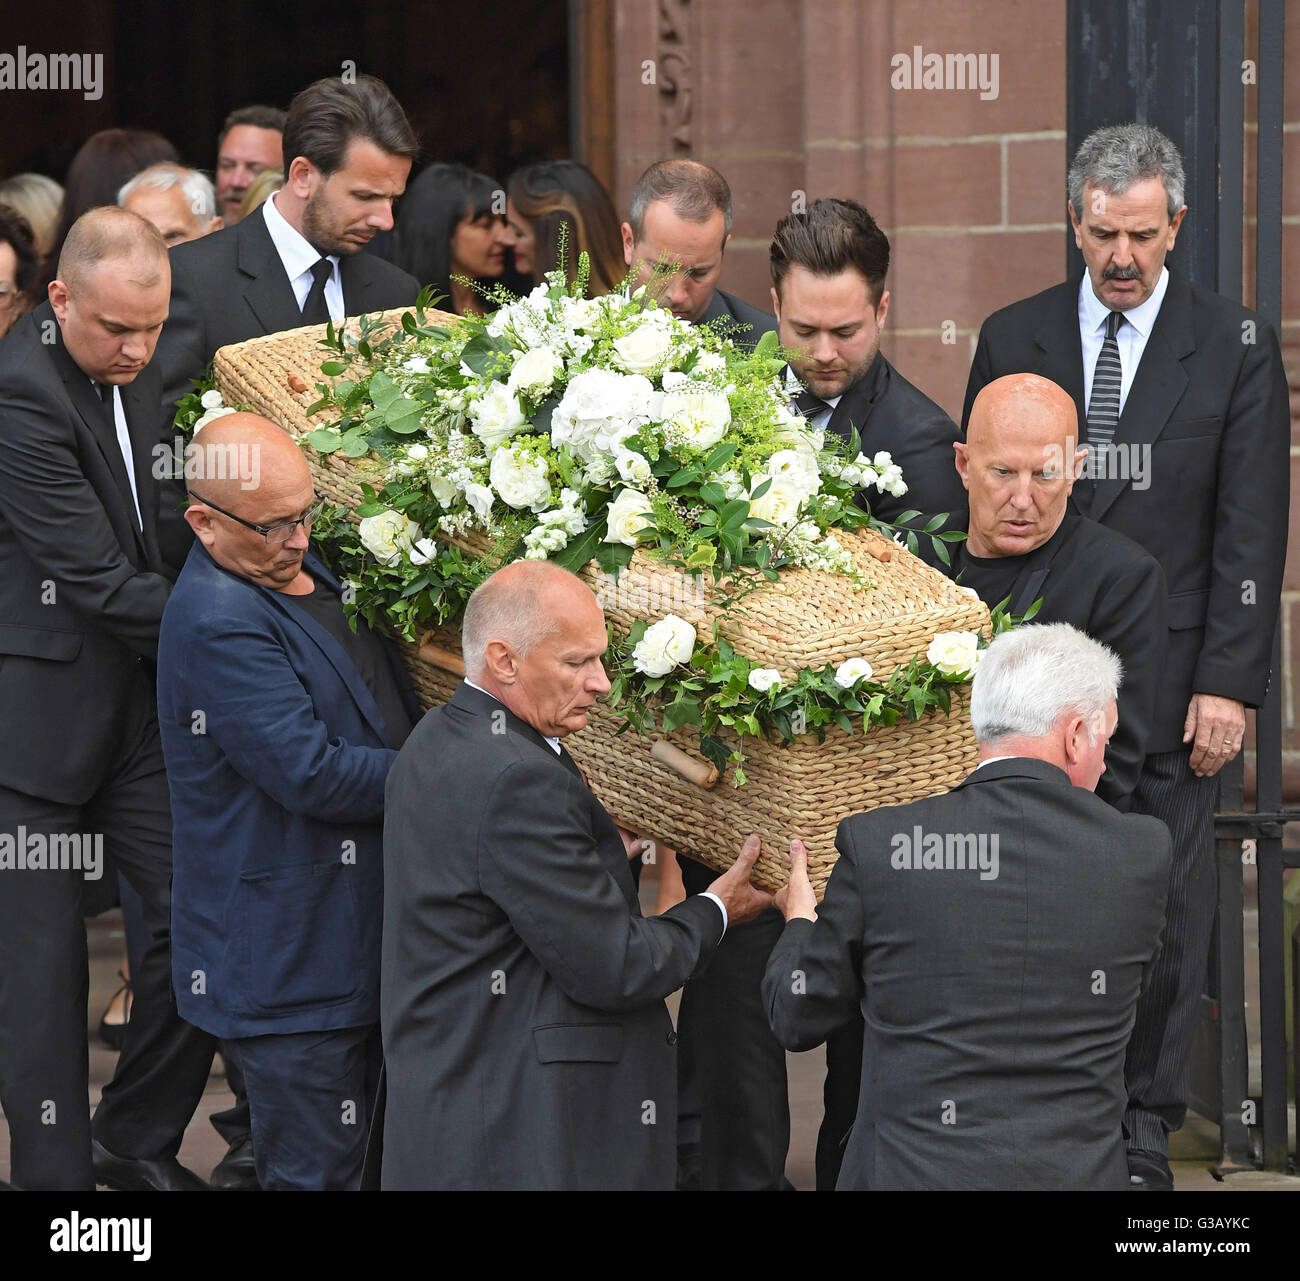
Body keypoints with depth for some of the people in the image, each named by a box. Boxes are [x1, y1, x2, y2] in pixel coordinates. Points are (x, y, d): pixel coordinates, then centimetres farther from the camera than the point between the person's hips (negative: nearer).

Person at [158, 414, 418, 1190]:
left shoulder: (302, 568, 9)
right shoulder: (218, 622, -22)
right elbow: (313, 775, -24)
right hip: (290, 963, -10)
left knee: (351, 1152, 17)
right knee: (315, 1171, -3)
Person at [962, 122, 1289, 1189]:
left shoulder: (1237, 346, 2)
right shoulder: (1012, 338, 8)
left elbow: (1252, 530, -1)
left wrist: (1229, 683, -8)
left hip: (1170, 680, -1)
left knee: (1165, 910, 3)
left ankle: (1143, 1129, 13)